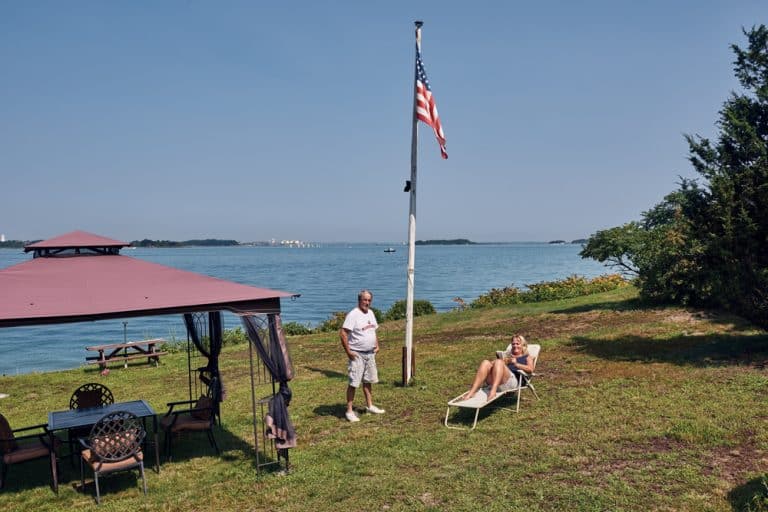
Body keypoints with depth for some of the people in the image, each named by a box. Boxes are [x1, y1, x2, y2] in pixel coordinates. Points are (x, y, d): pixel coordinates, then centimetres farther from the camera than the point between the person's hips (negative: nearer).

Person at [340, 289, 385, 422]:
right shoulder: (353, 314, -16)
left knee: (368, 380, 18)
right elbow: (343, 333, -20)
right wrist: (348, 351, -20)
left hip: (370, 354, 8)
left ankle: (369, 406, 30)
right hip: (357, 355, -8)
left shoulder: (370, 313, 10)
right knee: (353, 383, -5)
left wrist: (377, 345, 12)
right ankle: (349, 411, 2)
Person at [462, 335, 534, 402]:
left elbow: (530, 369, 5)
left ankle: (493, 392, -53)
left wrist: (516, 364, -6)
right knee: (486, 363, -25)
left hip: (513, 380, -4)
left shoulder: (527, 357, 27)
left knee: (498, 362, -32)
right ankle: (471, 392, -41)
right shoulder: (508, 356, 40)